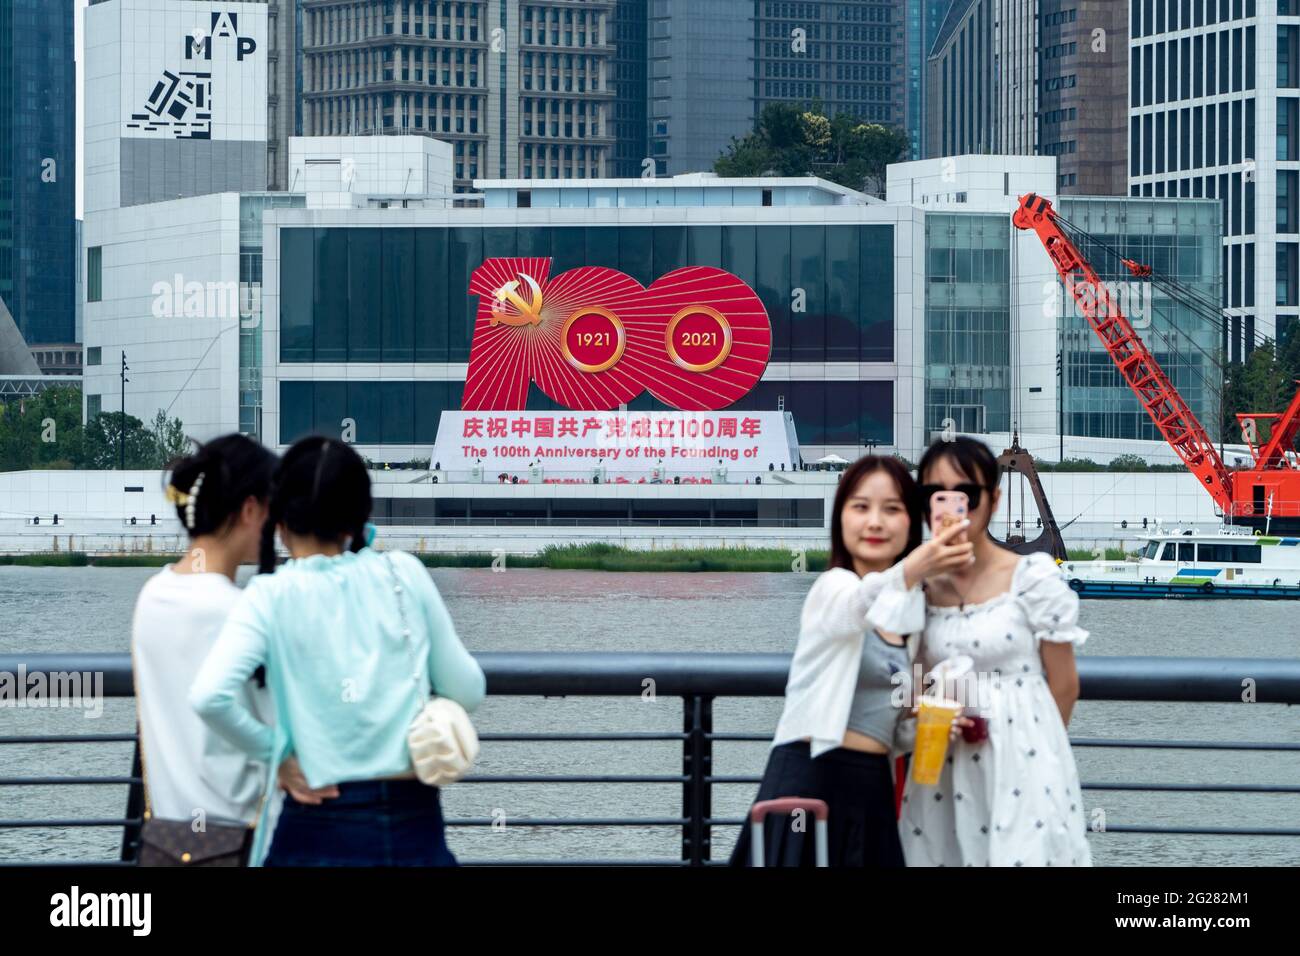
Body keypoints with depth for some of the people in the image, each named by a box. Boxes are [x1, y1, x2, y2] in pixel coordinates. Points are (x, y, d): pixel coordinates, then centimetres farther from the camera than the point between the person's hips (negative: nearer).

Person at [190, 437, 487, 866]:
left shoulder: (271, 597, -4)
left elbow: (209, 696, -19)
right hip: (416, 826, 2)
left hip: (320, 831, -2)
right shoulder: (404, 574, 1)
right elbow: (466, 691, 6)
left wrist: (276, 749, -4)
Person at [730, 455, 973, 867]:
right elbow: (858, 604, -35)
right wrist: (907, 572, -55)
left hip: (872, 788, 7)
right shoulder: (833, 587, -7)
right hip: (810, 781, -7)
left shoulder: (912, 606, 15)